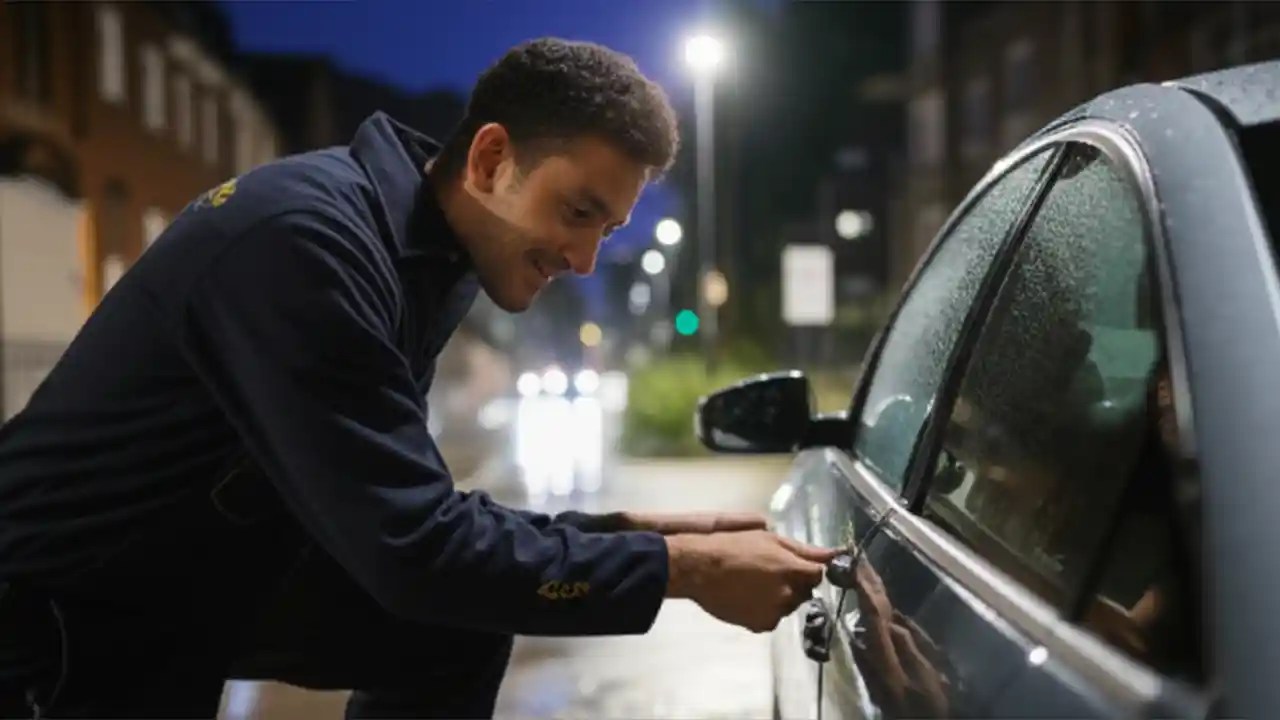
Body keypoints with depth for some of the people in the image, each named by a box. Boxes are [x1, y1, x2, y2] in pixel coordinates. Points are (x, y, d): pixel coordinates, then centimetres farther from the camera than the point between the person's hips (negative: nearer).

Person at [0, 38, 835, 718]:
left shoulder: (421, 256, 1)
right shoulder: (306, 237, -26)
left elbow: (422, 516, 4)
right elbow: (414, 551, -28)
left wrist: (630, 534, -5)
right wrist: (683, 569, -21)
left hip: (197, 584, 8)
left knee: (466, 620, 1)